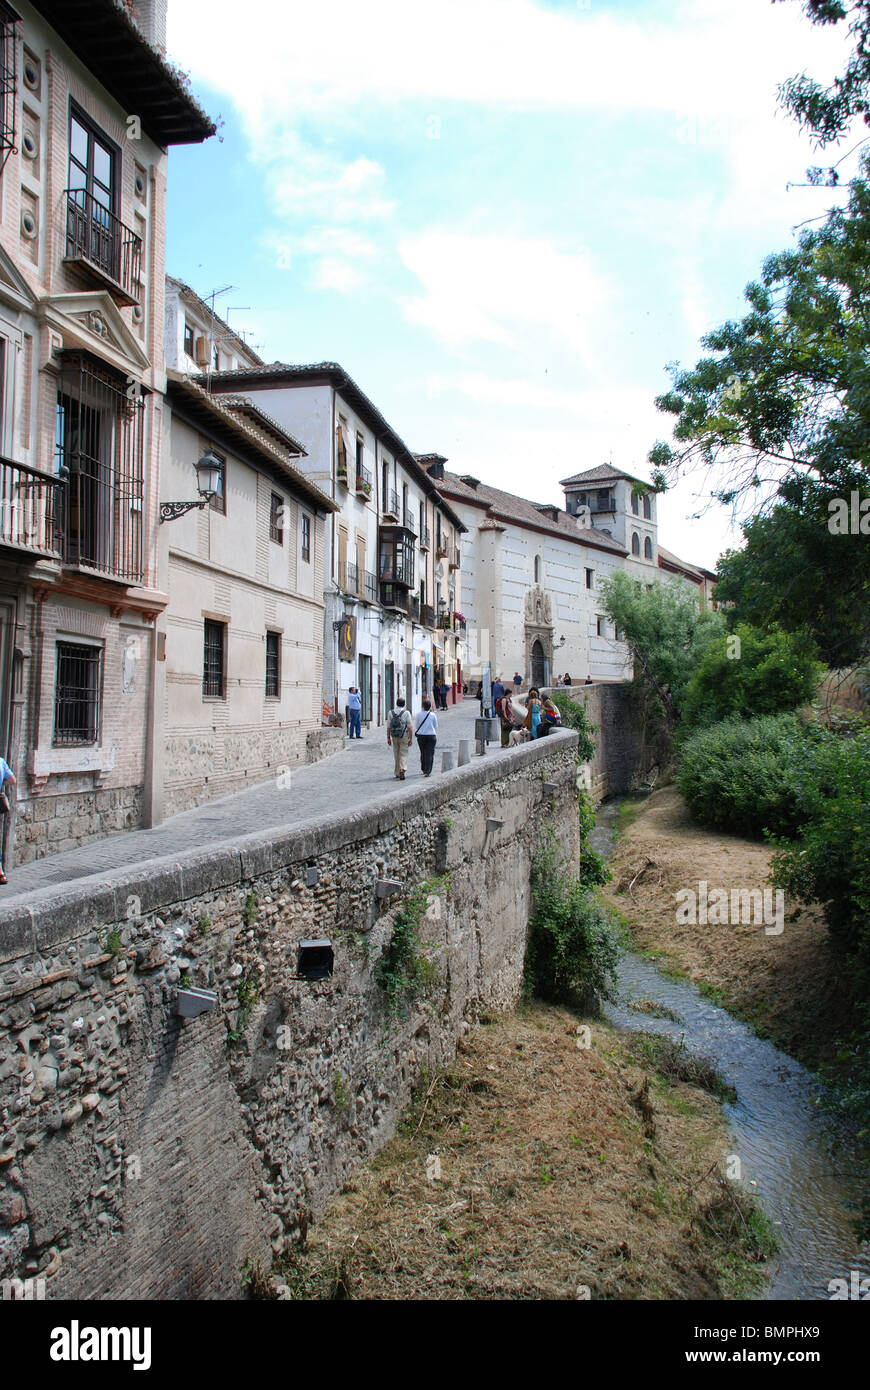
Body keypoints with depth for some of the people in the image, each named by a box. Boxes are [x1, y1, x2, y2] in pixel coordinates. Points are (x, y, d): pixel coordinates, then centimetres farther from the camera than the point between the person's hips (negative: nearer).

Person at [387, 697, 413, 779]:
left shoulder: (391, 713, 1)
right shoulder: (406, 713, -6)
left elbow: (388, 727, 2)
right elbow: (410, 727, -9)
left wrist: (388, 738, 9)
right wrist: (411, 738, -5)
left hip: (394, 736, 3)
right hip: (404, 736, -3)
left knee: (396, 755, 13)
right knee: (403, 755, 2)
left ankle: (397, 774, 18)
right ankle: (402, 770, -20)